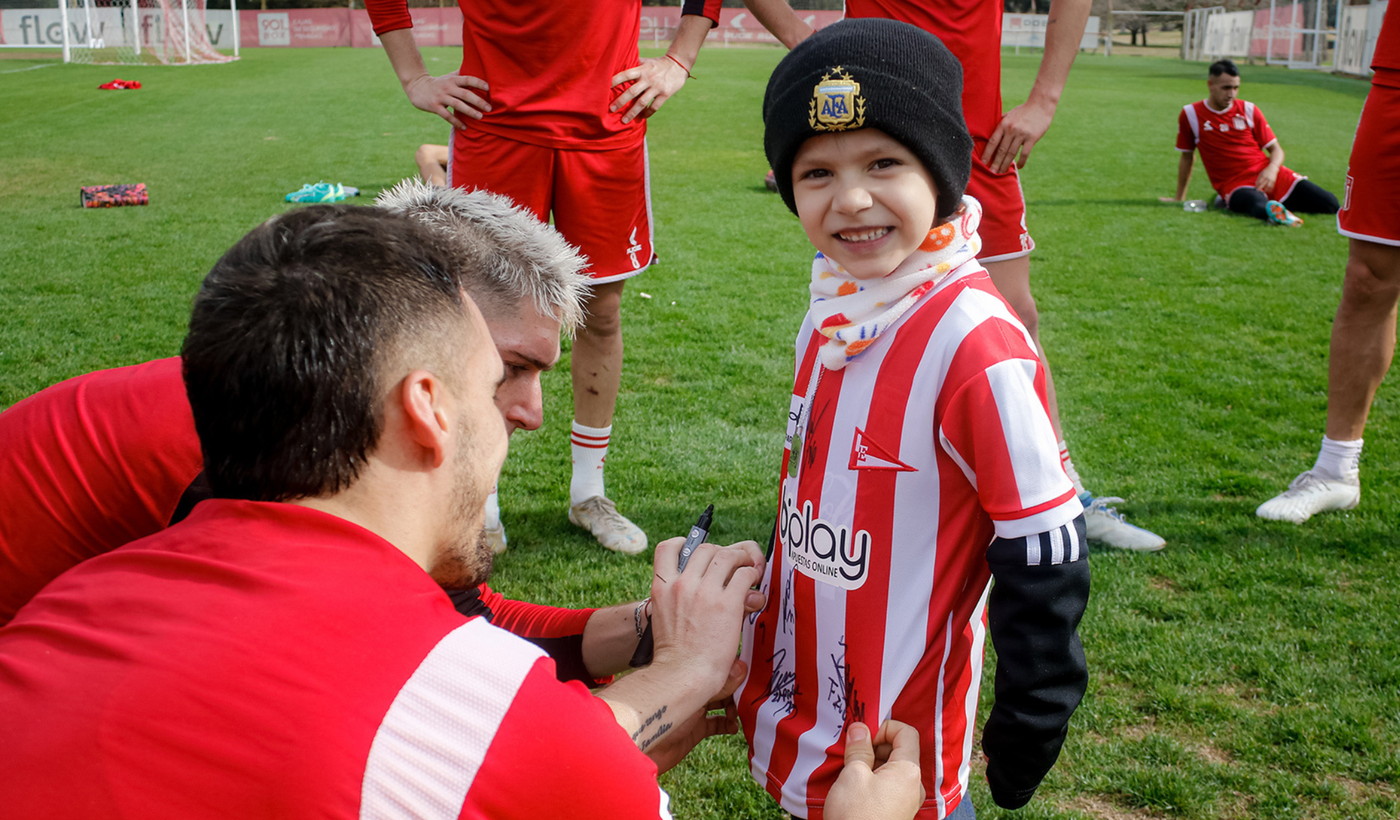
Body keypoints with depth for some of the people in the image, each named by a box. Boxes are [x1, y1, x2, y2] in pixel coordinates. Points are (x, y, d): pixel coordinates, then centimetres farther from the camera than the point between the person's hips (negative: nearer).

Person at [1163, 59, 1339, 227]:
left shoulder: (1249, 110, 8)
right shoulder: (1190, 115, 2)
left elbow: (1276, 149, 9)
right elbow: (1187, 157, 14)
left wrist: (1272, 169, -14)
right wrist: (1179, 198, 18)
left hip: (1267, 175, 5)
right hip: (1235, 185, -5)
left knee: (1329, 204, -8)